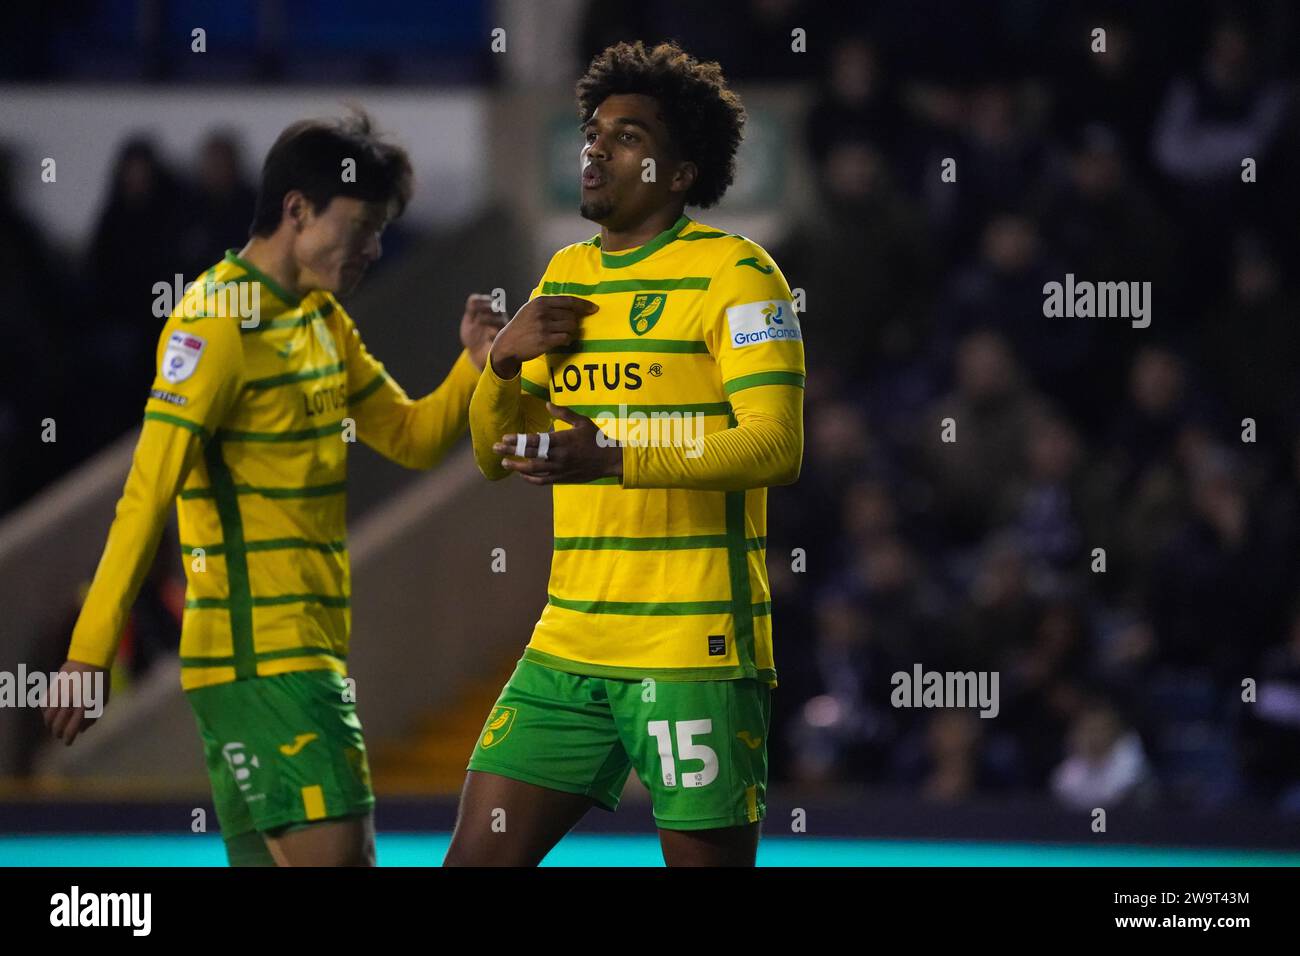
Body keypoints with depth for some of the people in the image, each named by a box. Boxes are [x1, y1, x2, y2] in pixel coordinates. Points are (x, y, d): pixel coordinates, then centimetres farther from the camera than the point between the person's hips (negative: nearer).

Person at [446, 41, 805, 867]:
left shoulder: (734, 273, -7)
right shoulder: (566, 276, 16)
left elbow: (776, 447, -18)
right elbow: (496, 454, 20)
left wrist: (614, 460, -28)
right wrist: (504, 363, -1)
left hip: (695, 650, -7)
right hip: (569, 645, 7)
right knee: (480, 852, 1)